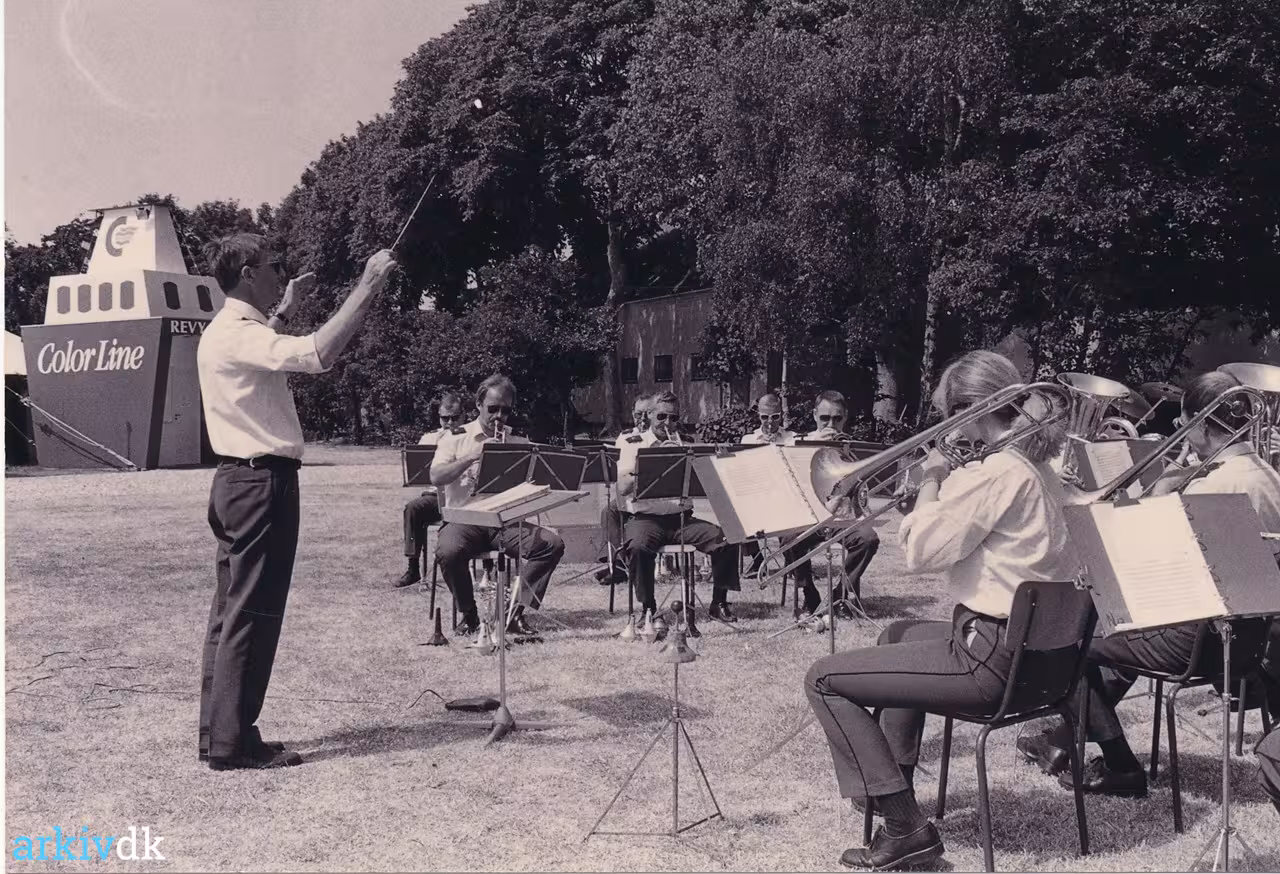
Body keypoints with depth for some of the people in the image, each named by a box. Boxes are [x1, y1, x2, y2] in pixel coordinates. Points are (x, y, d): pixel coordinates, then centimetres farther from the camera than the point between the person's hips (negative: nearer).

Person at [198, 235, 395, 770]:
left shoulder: (229, 331, 15)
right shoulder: (238, 335, -17)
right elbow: (318, 354, -32)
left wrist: (285, 311, 30)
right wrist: (366, 289, -26)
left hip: (239, 481, 11)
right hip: (261, 483, -11)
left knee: (231, 611, 13)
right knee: (252, 614, -6)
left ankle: (218, 733, 20)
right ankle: (232, 742, -1)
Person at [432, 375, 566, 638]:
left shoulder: (520, 443, 13)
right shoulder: (456, 438, 6)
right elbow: (436, 477, -9)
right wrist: (474, 455, -18)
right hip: (465, 520, -2)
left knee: (552, 544, -21)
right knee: (448, 551, -35)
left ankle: (516, 612, -14)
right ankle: (468, 614, -8)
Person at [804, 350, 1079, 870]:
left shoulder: (995, 471, -20)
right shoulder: (1033, 463, 12)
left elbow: (920, 552, -18)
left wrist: (932, 480, -5)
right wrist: (948, 481, 11)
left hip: (993, 660, -10)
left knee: (824, 680, -4)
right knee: (900, 634, 36)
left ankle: (904, 828, -5)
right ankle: (892, 780, 41)